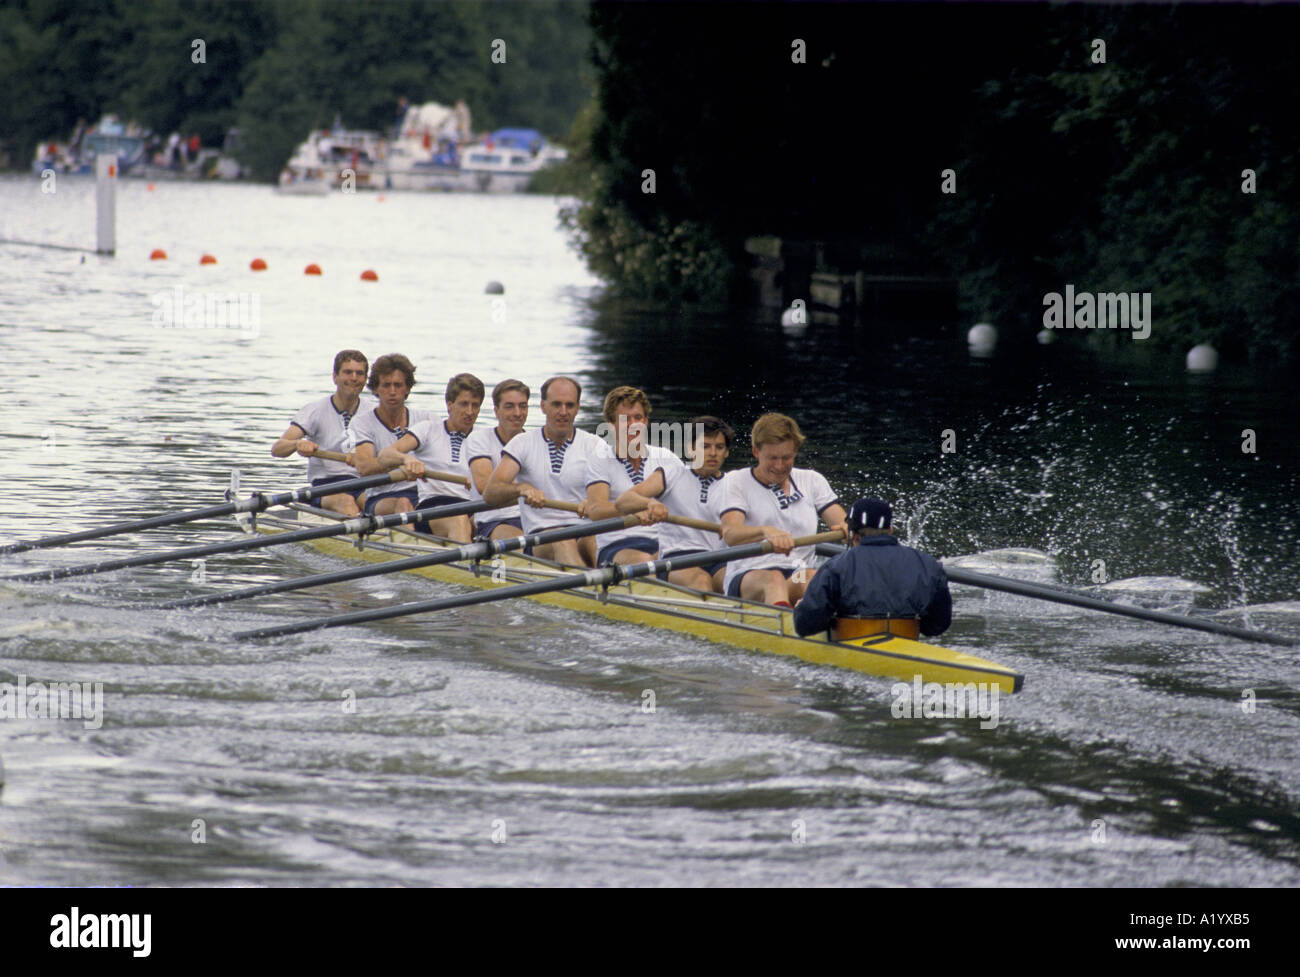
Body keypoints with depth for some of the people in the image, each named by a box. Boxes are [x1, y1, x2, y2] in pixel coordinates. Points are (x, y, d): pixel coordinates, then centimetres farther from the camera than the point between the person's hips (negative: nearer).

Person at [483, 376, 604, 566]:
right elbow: (490, 493, -3)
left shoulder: (594, 445, 11)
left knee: (594, 542, -35)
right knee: (562, 542, -36)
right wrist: (522, 488, -25)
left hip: (587, 531, 1)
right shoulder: (523, 444, 10)